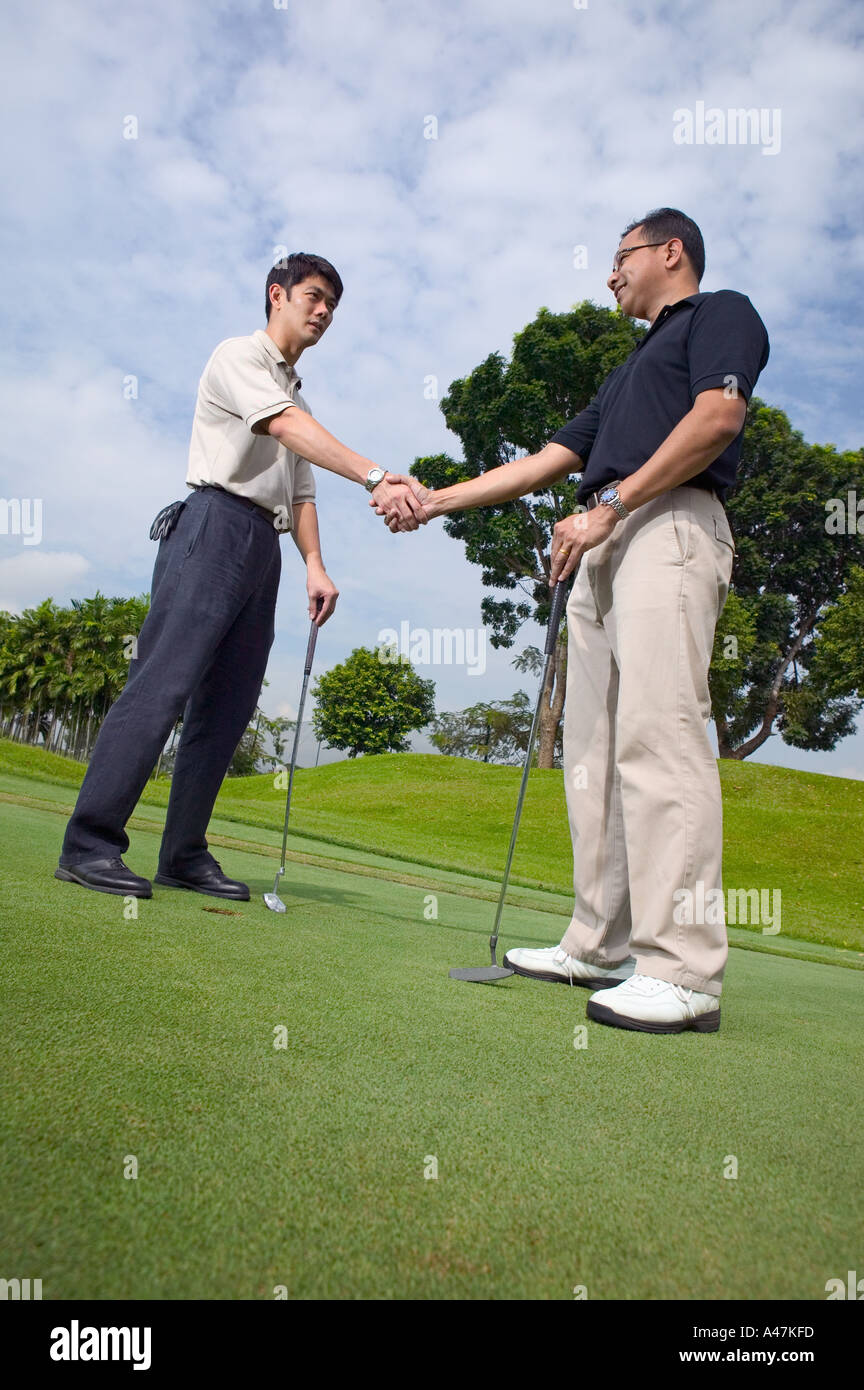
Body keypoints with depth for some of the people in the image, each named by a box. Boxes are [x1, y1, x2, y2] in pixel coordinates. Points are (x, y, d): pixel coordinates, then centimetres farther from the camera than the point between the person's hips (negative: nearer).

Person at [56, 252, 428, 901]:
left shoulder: (297, 392, 28)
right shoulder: (238, 356, 4)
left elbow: (300, 492, 24)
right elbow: (289, 427, -15)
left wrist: (316, 566, 8)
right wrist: (375, 477, -28)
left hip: (264, 546, 8)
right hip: (216, 524, -8)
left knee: (229, 704, 2)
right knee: (162, 684, -15)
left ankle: (185, 853, 7)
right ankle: (88, 845, -13)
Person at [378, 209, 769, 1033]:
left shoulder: (722, 314, 12)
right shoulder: (631, 370, 36)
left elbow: (719, 416, -10)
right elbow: (547, 462, 30)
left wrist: (608, 507, -14)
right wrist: (435, 500, 26)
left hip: (670, 531, -9)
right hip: (603, 552, 9)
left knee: (657, 734, -19)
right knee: (593, 745, 2)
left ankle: (683, 972, -18)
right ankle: (601, 947, 6)